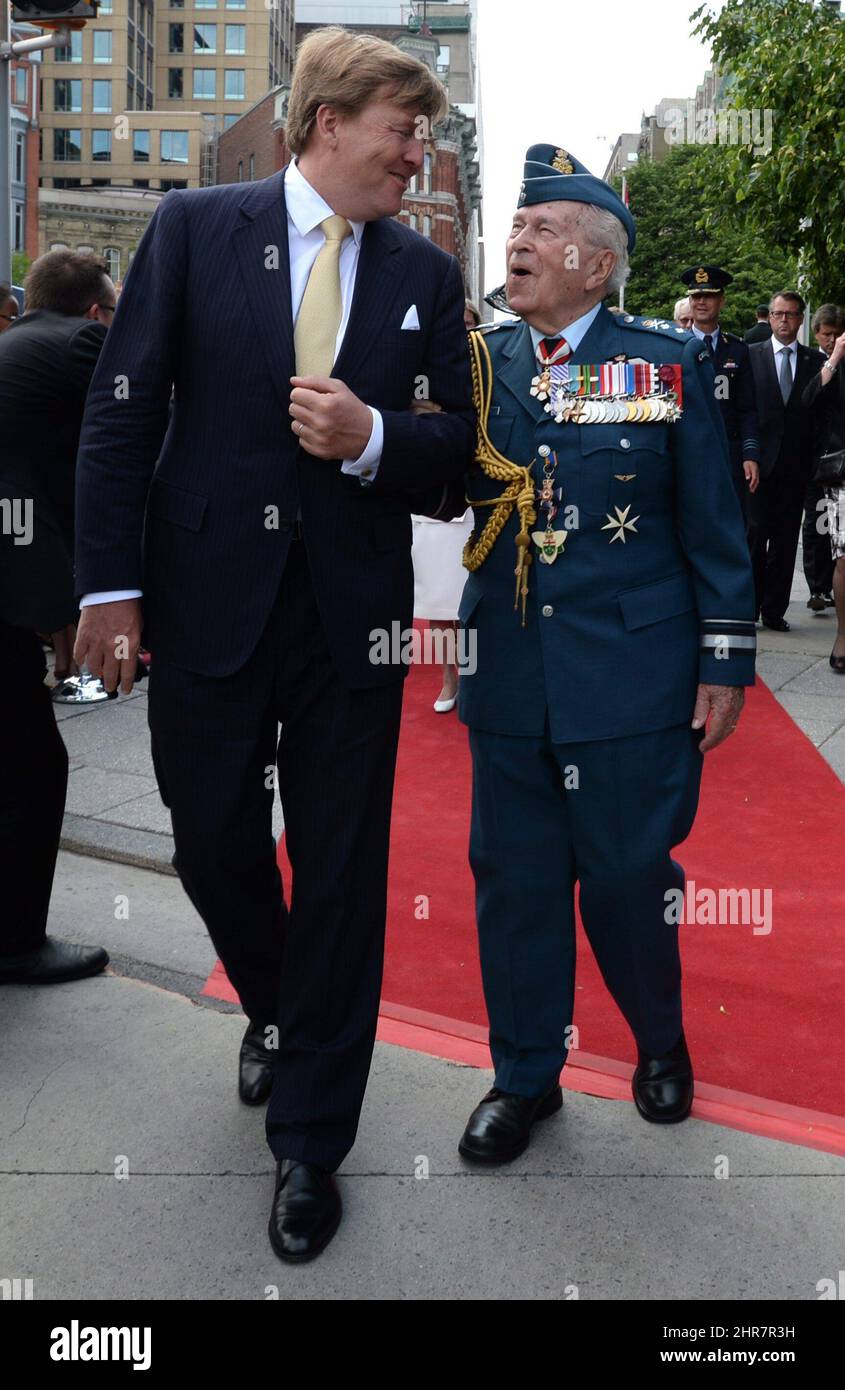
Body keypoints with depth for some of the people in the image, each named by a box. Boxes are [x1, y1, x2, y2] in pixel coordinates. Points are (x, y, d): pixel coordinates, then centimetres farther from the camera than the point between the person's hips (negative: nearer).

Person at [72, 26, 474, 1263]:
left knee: (341, 873, 5)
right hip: (209, 596, 0)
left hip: (355, 611, 1)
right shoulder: (195, 227, 1)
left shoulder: (425, 272, 6)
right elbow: (122, 410, -2)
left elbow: (465, 436, 7)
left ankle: (310, 1141, 21)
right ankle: (276, 1012, 44)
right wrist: (111, 586, -7)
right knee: (213, 842, 11)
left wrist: (373, 438, -15)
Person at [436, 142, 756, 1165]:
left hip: (632, 685, -3)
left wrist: (724, 664, -2)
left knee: (627, 877, 9)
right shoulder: (478, 361, 7)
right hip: (509, 684, 3)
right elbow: (441, 490, 1)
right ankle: (525, 1074, 32)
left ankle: (661, 1044, 38)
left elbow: (713, 530, 0)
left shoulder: (669, 363, -1)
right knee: (514, 880, 11)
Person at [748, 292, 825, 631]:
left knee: (785, 540, 4)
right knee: (755, 533, -4)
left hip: (795, 464, 2)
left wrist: (815, 461, -3)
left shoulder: (816, 361, 9)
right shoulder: (750, 355, 5)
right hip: (759, 461, -2)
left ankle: (774, 611, 11)